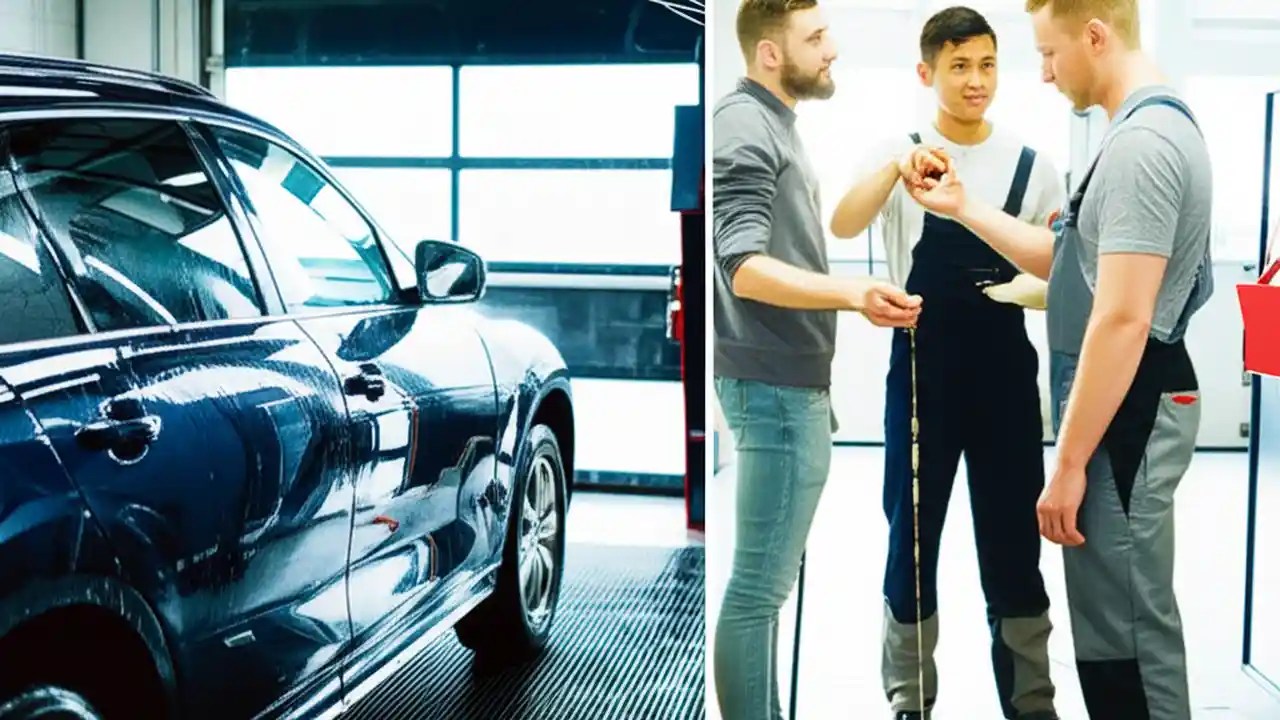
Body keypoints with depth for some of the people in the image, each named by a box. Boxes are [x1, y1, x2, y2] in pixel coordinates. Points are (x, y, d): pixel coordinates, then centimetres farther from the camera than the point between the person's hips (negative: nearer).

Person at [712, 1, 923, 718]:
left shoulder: (776, 123, 17)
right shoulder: (744, 126, -13)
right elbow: (745, 268, -24)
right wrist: (853, 292, -37)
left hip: (792, 381, 10)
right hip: (773, 386, -10)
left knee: (768, 579, 15)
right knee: (760, 586, -7)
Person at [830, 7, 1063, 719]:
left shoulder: (1033, 164, 5)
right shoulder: (898, 153, -1)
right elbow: (842, 226, -20)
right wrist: (896, 167, -37)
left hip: (1005, 368, 2)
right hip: (923, 368, -1)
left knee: (1014, 538, 8)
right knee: (913, 534, 6)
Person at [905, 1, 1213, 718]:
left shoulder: (1141, 143, -20)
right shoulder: (1151, 128, 15)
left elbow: (1123, 320, -25)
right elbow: (1068, 263, 19)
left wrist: (1069, 463, -23)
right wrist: (965, 207, 16)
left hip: (1125, 414, -11)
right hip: (1122, 408, 11)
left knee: (1120, 629, -4)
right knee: (1133, 615, 18)